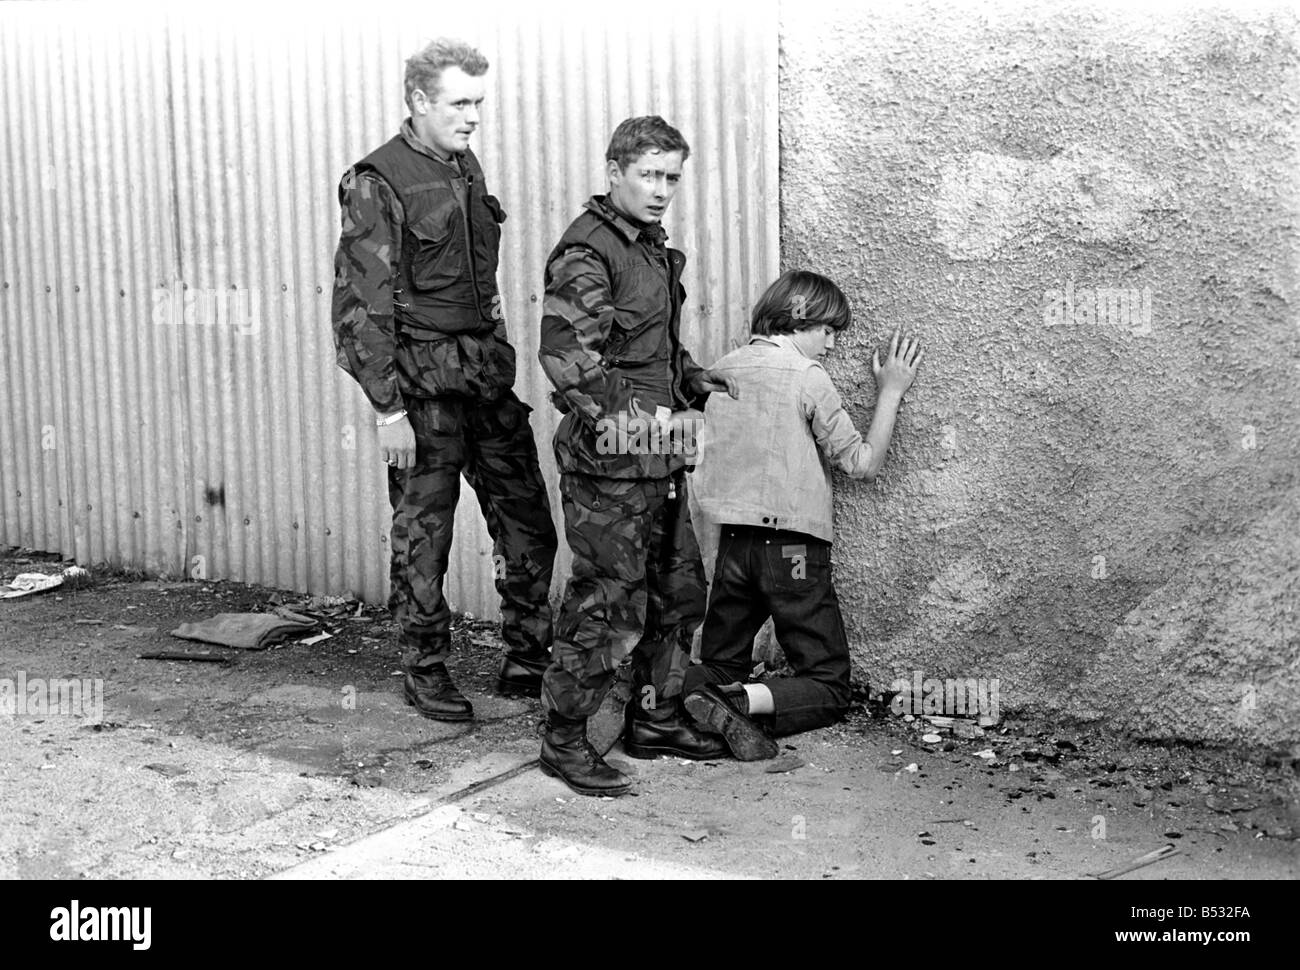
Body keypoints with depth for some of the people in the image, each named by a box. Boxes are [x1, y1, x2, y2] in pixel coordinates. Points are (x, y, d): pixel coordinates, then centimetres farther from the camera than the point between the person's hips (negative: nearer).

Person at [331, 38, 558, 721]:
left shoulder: (466, 167, 12)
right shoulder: (376, 184, -11)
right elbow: (362, 305, -14)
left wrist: (497, 352, 17)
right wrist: (387, 408, -17)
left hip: (486, 366, 7)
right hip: (422, 378, -7)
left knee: (526, 518, 8)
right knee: (422, 529, 3)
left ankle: (525, 660, 21)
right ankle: (426, 672, 17)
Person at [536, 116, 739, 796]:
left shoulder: (652, 248, 16)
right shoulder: (586, 253, -14)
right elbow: (566, 357, -24)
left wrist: (705, 389, 15)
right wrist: (635, 417, -24)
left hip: (659, 459, 9)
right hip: (608, 460, -9)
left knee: (678, 588, 16)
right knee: (608, 604, -5)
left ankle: (655, 719, 30)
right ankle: (564, 741, 8)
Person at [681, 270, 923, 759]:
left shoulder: (721, 370, 8)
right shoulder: (806, 376, -9)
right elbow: (864, 463, -4)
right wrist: (891, 391, 5)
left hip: (732, 544, 5)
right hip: (793, 546, -5)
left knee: (719, 667, 20)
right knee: (828, 687, 5)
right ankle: (742, 702, -22)